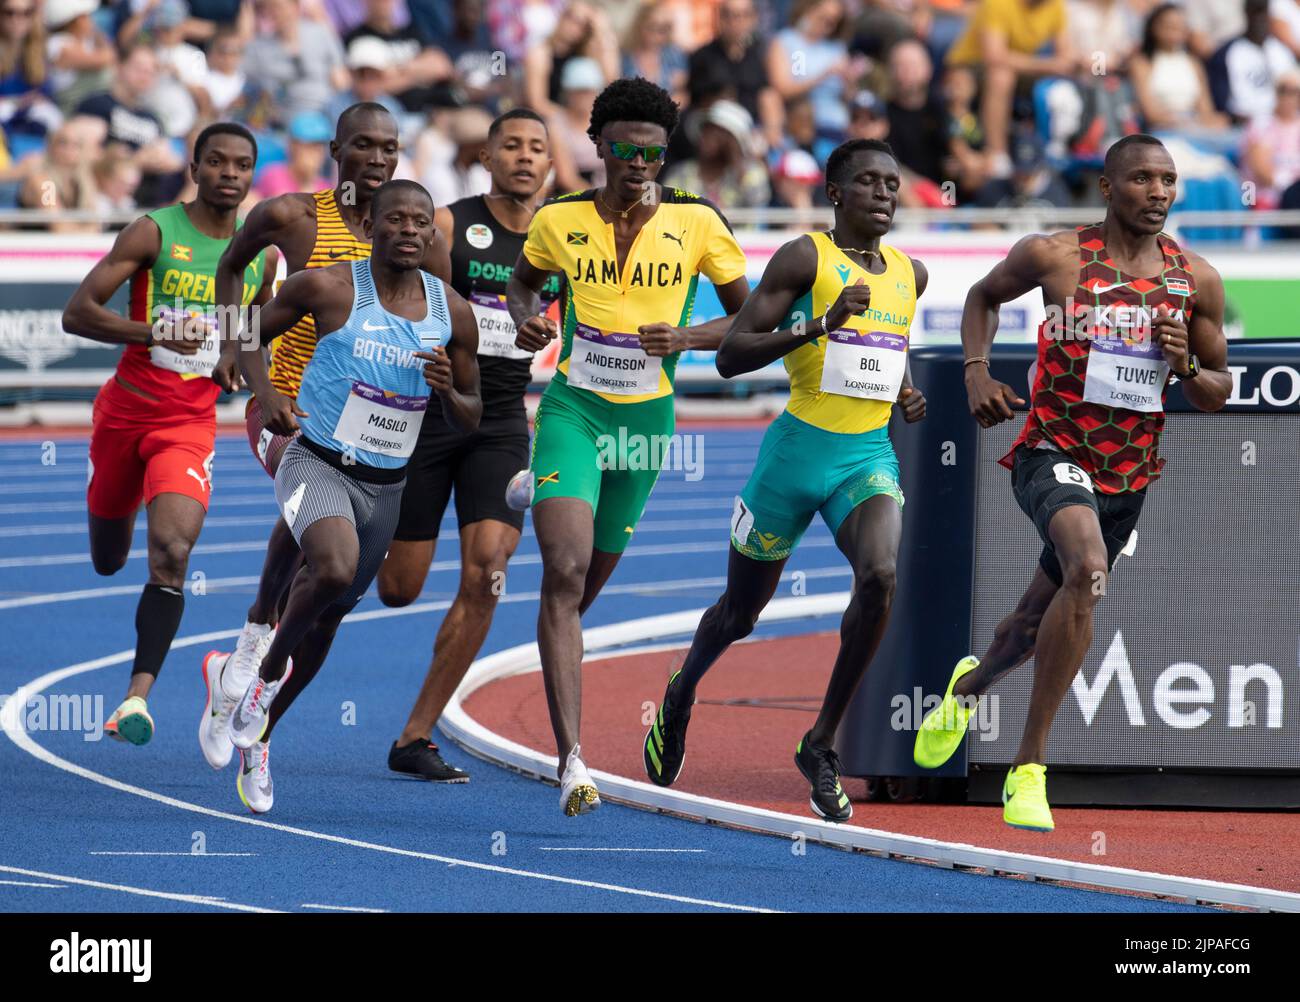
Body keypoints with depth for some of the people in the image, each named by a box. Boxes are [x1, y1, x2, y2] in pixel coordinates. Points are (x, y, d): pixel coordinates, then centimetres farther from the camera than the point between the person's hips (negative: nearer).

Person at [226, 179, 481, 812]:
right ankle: (268, 668, -6)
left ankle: (257, 739, 35)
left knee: (325, 620, 14)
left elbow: (471, 421, 10)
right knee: (334, 570, -34)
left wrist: (449, 392, -13)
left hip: (386, 486, 5)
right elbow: (247, 336, 3)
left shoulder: (452, 314, 0)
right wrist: (265, 398, -15)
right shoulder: (327, 288, -11)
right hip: (319, 467, -5)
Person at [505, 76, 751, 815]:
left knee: (587, 582, 15)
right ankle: (571, 759, -21)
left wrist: (687, 338, -15)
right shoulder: (560, 221, -3)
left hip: (647, 419, 2)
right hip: (574, 408, -2)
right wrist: (525, 320, -5)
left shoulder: (697, 224, -6)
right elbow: (525, 280, 17)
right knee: (565, 574, -18)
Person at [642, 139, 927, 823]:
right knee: (742, 608, 12)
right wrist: (821, 325, -25)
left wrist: (903, 392, 10)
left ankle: (821, 744, -13)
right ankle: (681, 695, 47)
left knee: (880, 574, -26)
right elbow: (730, 355, -14)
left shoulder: (910, 274, 10)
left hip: (870, 457, 3)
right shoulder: (805, 258, -8)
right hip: (798, 450, -3)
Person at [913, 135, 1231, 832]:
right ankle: (1028, 766, -26)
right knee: (1088, 567, -33)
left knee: (1039, 622, 19)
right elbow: (984, 295, 13)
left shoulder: (1197, 281, 0)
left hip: (1128, 476, 5)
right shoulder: (1054, 256, -7)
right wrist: (977, 371, -2)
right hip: (1052, 453, -5)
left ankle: (970, 684, 57)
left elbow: (1218, 395, 8)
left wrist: (1185, 365, -13)